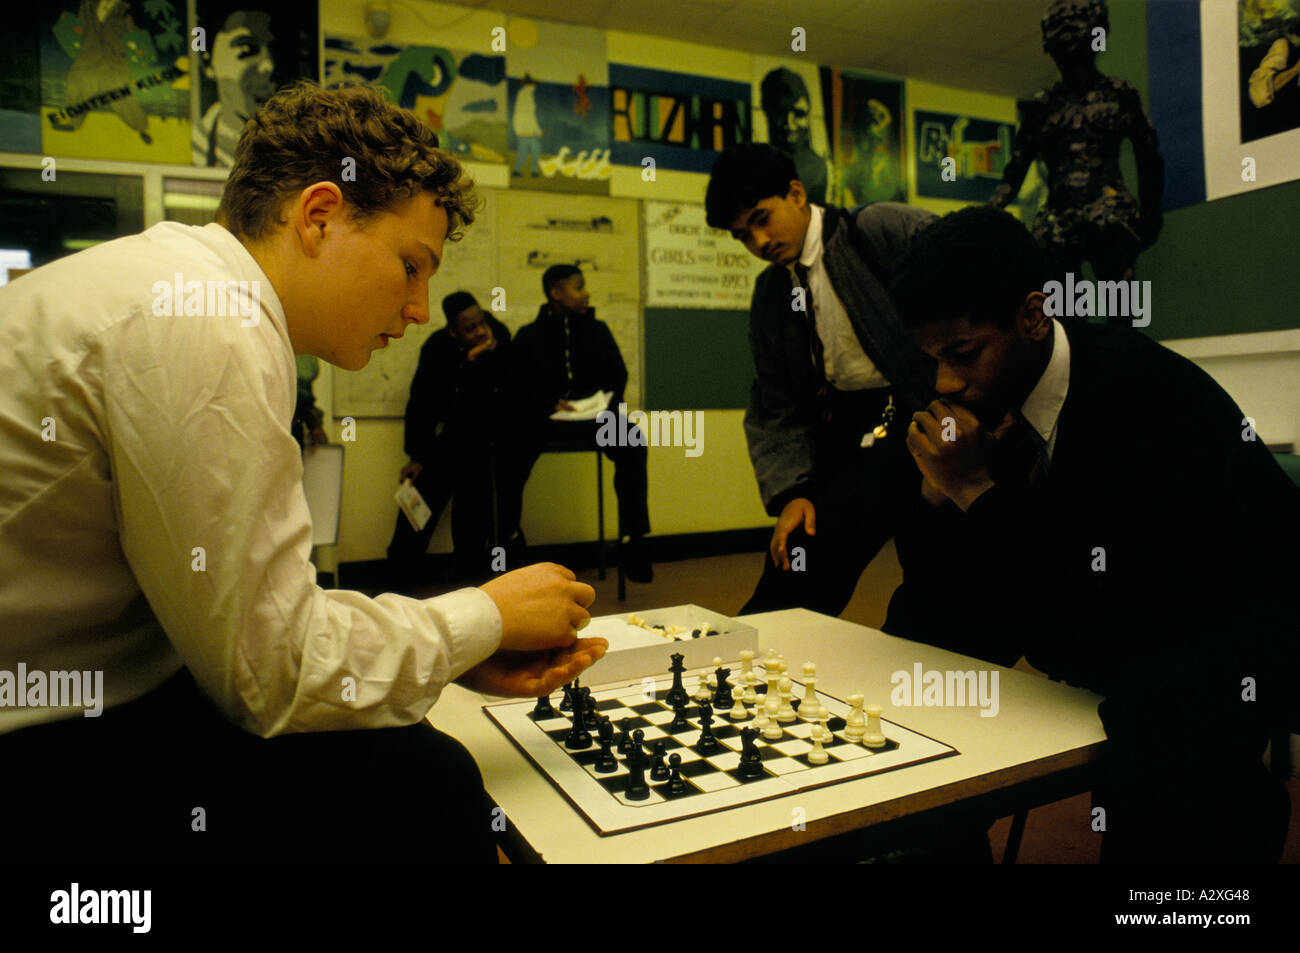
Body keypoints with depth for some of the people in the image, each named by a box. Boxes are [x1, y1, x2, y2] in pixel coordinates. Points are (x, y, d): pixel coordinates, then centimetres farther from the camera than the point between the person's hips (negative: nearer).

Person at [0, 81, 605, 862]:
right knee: (418, 779, -15)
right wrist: (487, 616, -7)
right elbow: (271, 671, -20)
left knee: (395, 738, 6)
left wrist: (465, 658, 1)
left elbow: (253, 610, 6)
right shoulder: (204, 325, -22)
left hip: (75, 681, 9)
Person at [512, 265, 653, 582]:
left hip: (593, 414, 1)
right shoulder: (529, 336, 9)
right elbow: (520, 386, 1)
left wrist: (606, 402, -3)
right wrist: (550, 404, -17)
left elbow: (618, 375, 16)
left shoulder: (597, 330, 16)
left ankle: (631, 537, -24)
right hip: (545, 418, -1)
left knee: (632, 440, -29)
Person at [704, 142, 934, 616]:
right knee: (790, 587, -1)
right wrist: (790, 492, 0)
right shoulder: (769, 297, 15)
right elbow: (773, 408, 14)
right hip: (849, 437, 5)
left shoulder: (883, 230, -2)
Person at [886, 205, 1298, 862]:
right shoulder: (980, 396, -9)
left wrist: (974, 488, -32)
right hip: (1103, 625, 7)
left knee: (1160, 726, -38)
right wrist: (939, 484, -23)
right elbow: (935, 588, -4)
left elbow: (1093, 628, -33)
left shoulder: (1155, 397, -28)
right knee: (916, 624, 1)